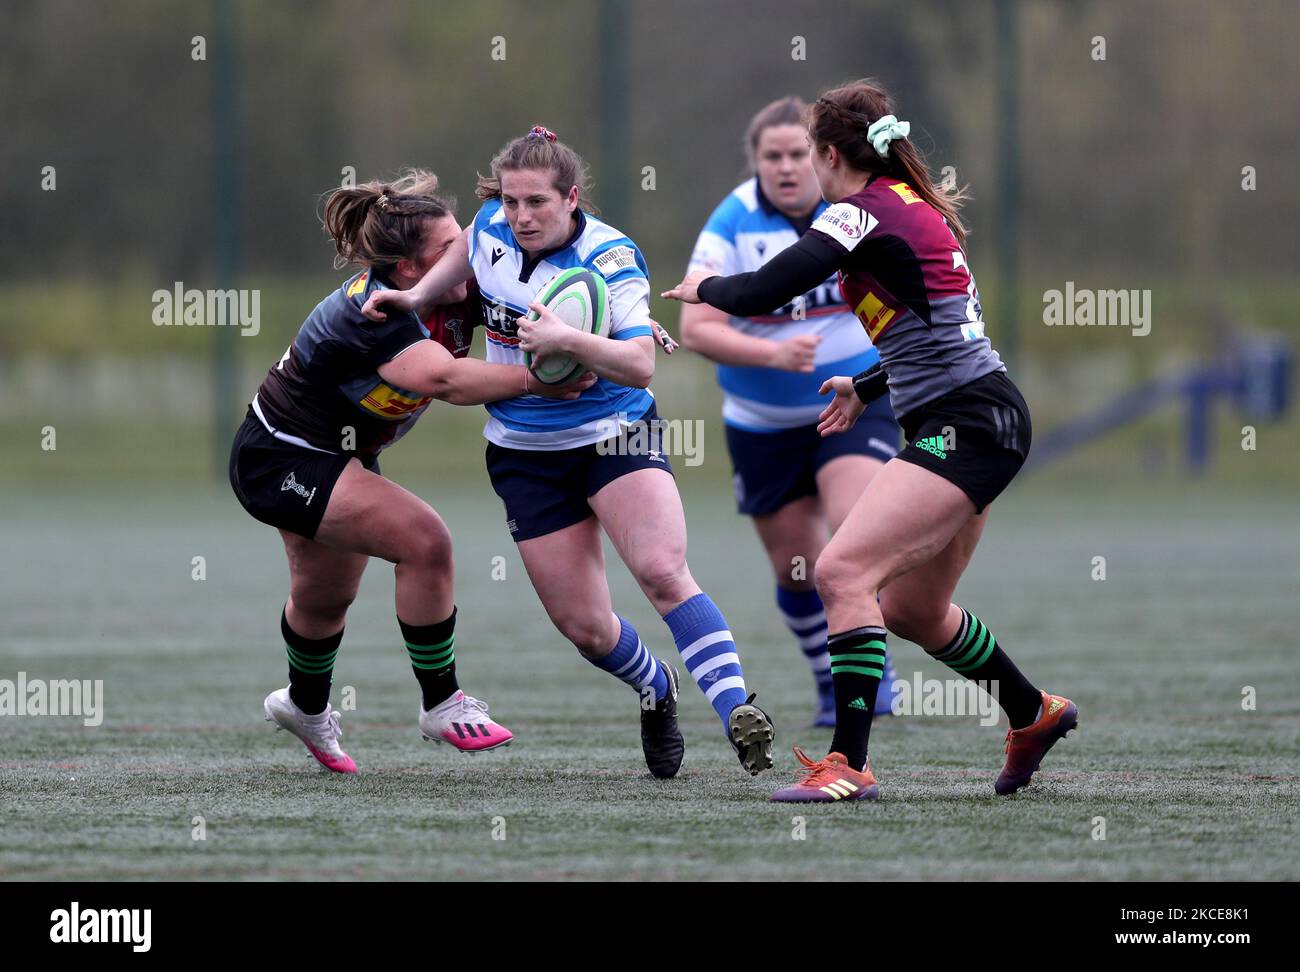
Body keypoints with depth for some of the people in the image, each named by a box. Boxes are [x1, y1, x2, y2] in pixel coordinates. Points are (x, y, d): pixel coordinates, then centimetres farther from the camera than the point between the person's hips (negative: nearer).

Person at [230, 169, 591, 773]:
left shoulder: (458, 296, -12)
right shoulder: (369, 313, -35)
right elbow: (445, 379, -47)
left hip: (338, 460, 9)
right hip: (280, 463, -9)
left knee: (326, 597, 27)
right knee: (422, 539, -24)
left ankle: (304, 706, 55)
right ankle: (441, 705, -10)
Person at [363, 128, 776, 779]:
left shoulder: (610, 257, -19)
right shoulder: (492, 227, -4)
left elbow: (641, 365, -28)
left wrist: (567, 341, -41)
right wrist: (418, 295, 11)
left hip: (614, 435, -4)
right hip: (525, 452, 4)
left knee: (662, 572, -28)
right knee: (583, 627, 2)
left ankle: (735, 710, -31)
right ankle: (656, 688, 33)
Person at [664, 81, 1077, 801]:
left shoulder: (864, 210, -12)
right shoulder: (919, 207, 16)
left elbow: (760, 293, -15)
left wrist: (703, 288, 5)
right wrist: (868, 387, 34)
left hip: (965, 426, -10)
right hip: (976, 424, 10)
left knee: (842, 571, -19)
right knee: (913, 612, 21)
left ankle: (848, 763, -23)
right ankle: (1035, 715, 41)